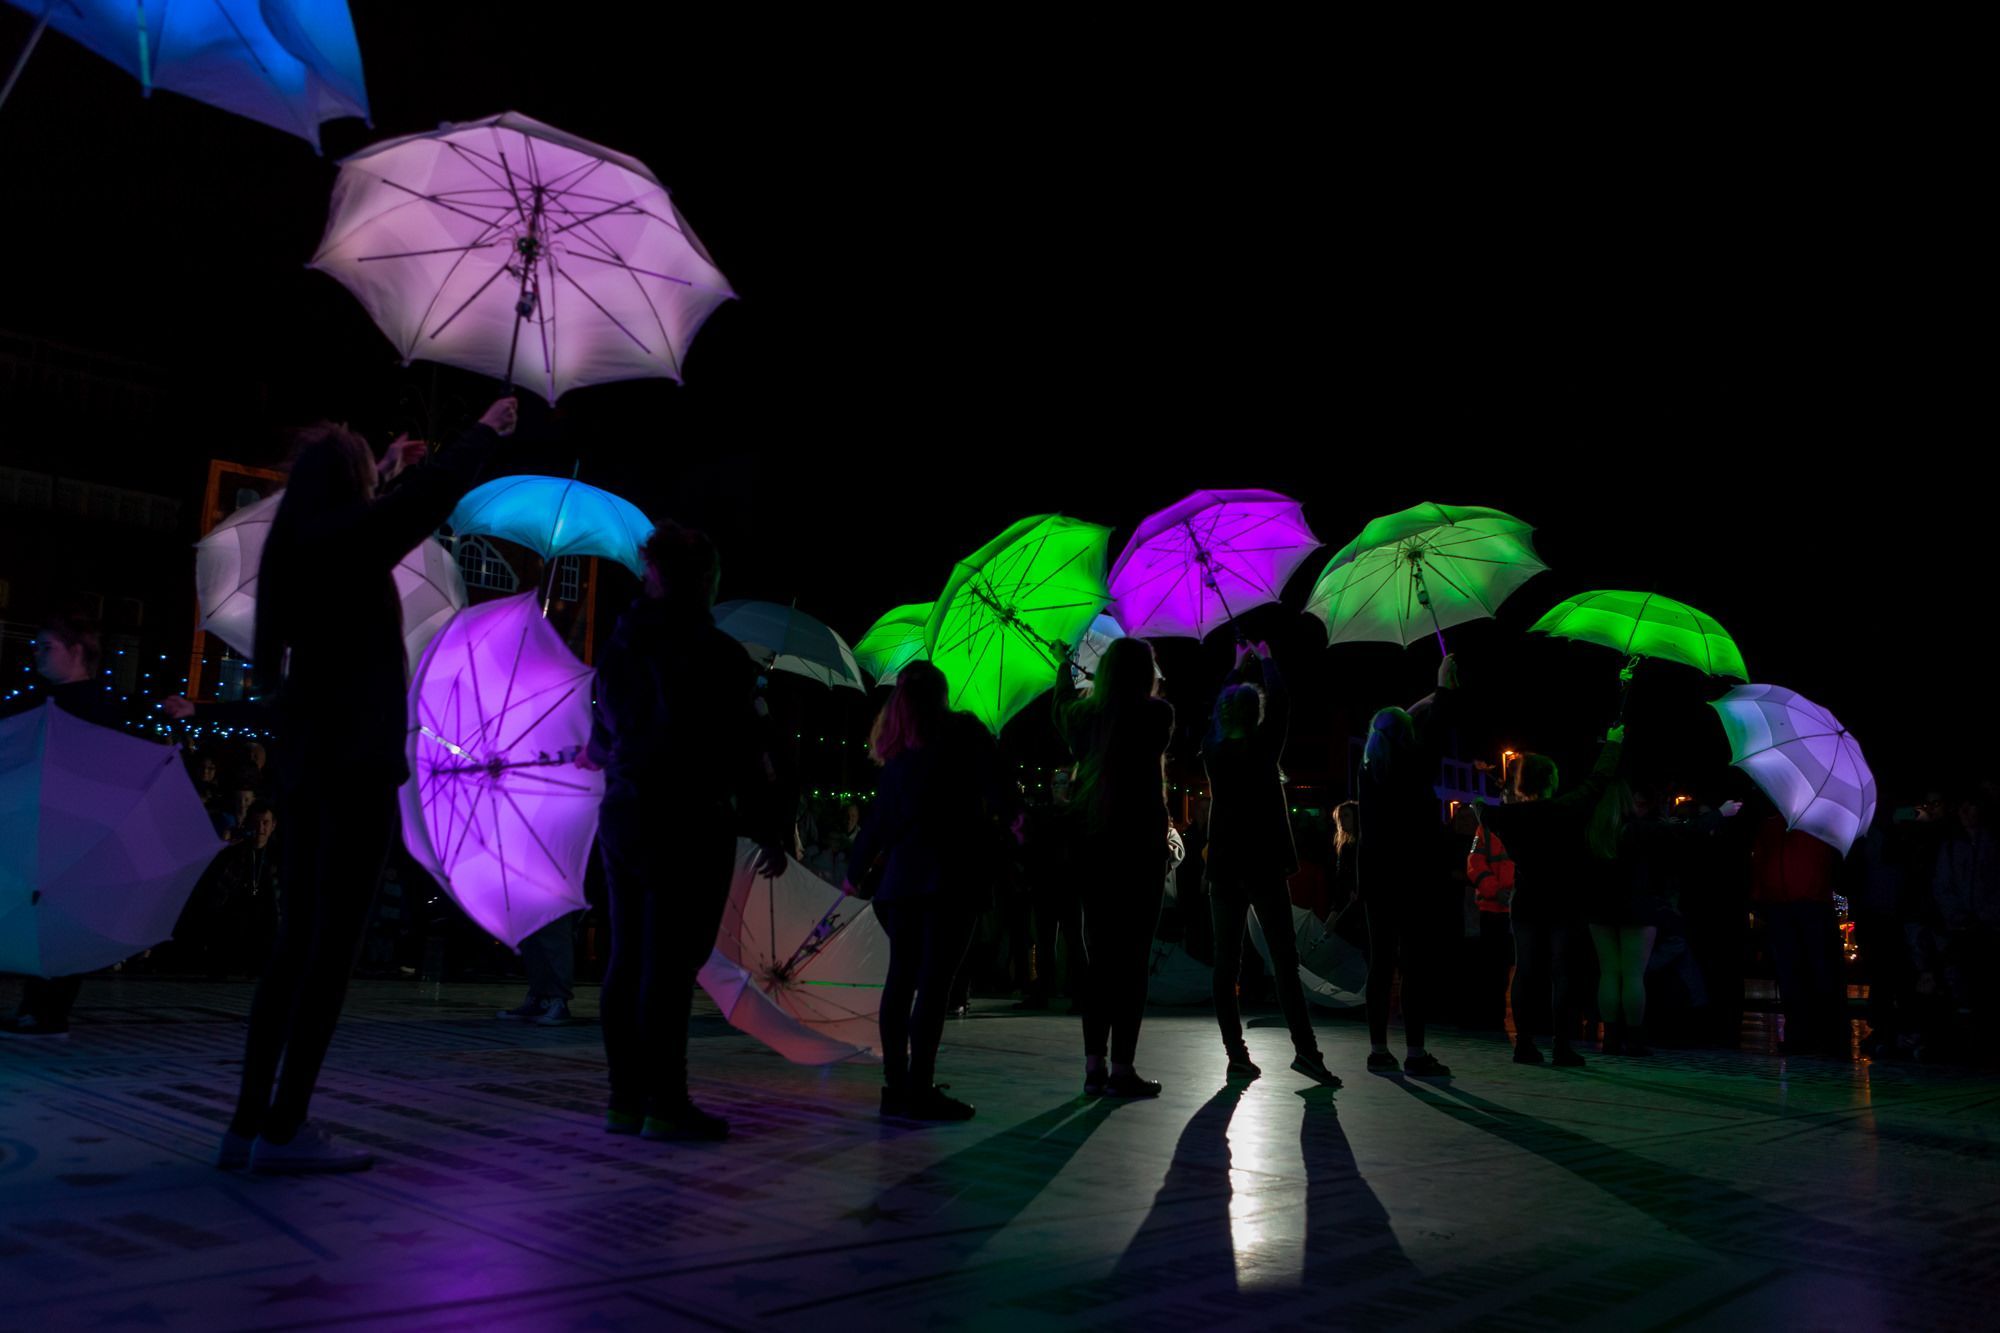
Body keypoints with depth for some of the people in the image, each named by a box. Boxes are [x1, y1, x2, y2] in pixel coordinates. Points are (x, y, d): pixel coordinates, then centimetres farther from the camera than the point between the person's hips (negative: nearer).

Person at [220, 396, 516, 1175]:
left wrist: (386, 473, 48)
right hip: (355, 762, -8)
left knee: (299, 939, 10)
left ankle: (252, 1121, 12)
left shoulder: (297, 548, 13)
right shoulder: (349, 541, -7)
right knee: (334, 940, -6)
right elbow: (431, 498, -1)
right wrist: (487, 431, 15)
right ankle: (283, 1128, -5)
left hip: (308, 762, 8)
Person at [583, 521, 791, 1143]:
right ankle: (666, 1104, -1)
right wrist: (774, 829, -3)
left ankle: (625, 1098, 17)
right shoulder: (717, 654, -11)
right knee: (670, 964, -5)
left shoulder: (618, 649, 10)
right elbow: (748, 749, -11)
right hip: (690, 828, -7)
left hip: (623, 821, 7)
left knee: (627, 960, 10)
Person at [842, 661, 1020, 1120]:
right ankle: (920, 1092, -8)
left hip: (902, 874, 6)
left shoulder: (897, 752, 19)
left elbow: (880, 817, 23)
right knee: (934, 981, -7)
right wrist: (1012, 816, -12)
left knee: (901, 979, 9)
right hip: (951, 872, -5)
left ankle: (896, 1087, 12)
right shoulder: (964, 730, 6)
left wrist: (857, 871, 32)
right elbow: (991, 778, -11)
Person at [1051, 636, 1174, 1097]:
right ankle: (1121, 1069, 1)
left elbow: (1062, 722, 27)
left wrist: (1063, 676, 40)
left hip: (1091, 843, 5)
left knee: (1100, 958, 11)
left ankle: (1094, 1067, 14)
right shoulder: (1154, 712, -7)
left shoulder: (1085, 712, 4)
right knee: (1132, 957, 0)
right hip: (1138, 841, -5)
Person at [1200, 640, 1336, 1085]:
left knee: (1226, 964, 2)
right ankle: (1305, 1049, -8)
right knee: (1284, 960, -2)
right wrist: (1265, 660, 19)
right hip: (1262, 866, -3)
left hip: (1223, 867, 4)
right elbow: (1281, 700, 5)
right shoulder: (1262, 747, -6)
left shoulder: (1212, 750, 4)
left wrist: (1239, 667, 32)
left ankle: (1236, 1055, 0)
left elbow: (1218, 709, 22)